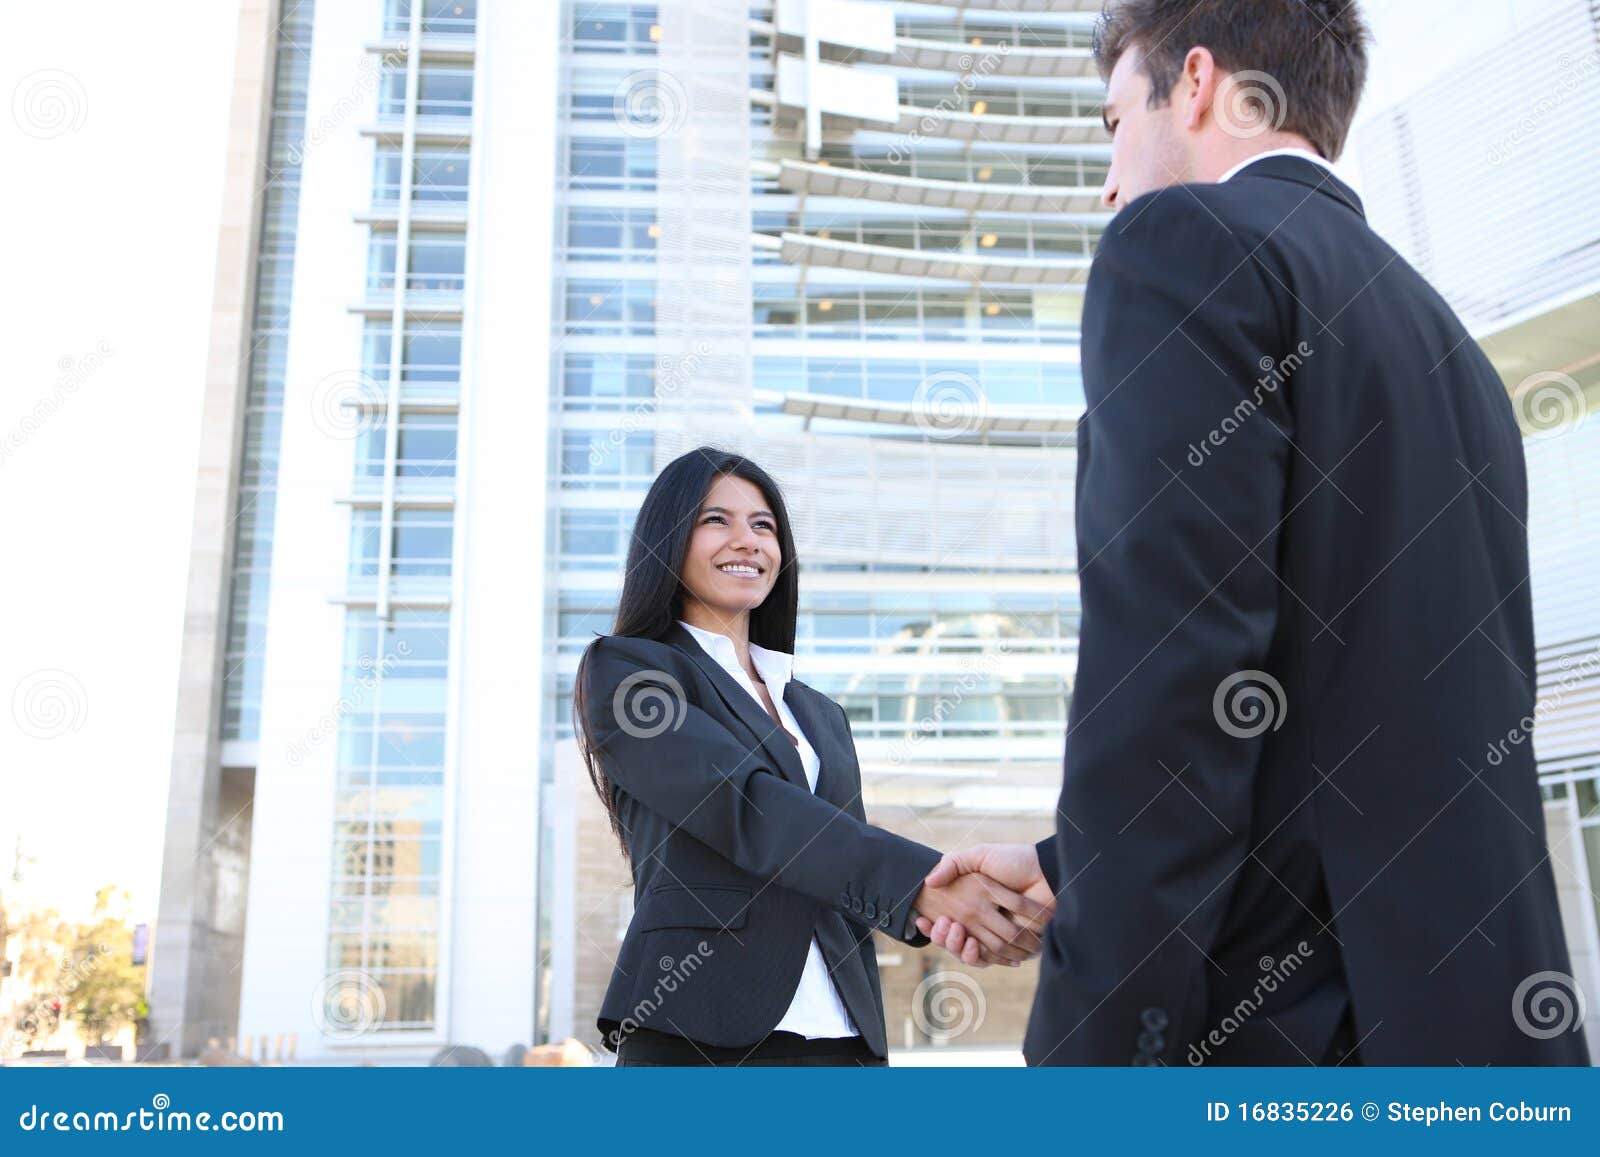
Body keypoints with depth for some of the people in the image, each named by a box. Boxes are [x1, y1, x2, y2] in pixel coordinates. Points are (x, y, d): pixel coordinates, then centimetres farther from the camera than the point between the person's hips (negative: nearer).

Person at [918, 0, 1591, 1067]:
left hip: (1289, 1023, -8)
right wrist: (1063, 870, 23)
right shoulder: (1448, 342, 19)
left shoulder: (1190, 241, -6)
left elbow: (1164, 683, -19)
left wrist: (1090, 1046, -17)